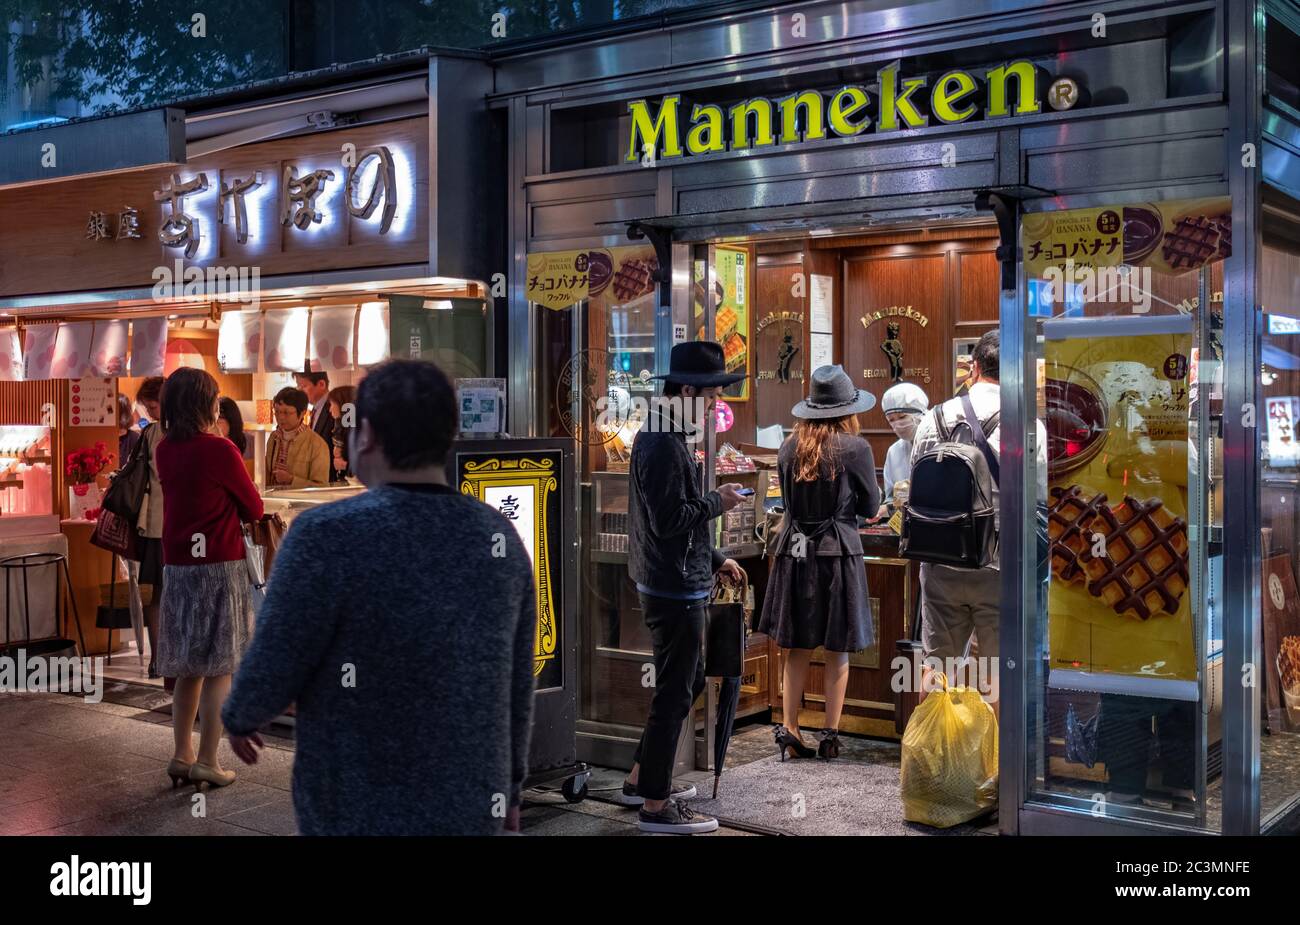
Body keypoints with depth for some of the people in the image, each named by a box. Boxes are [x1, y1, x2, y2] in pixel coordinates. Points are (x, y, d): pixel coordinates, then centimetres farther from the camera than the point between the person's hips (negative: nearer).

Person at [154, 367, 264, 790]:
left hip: (178, 566, 6)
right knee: (219, 669, 1)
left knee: (189, 668, 15)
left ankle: (183, 756, 18)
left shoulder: (165, 450, 5)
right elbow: (254, 509, -3)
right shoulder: (220, 450, -14)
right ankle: (207, 762, 3)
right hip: (219, 568, -6)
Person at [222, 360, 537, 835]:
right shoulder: (501, 538, -3)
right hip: (469, 807, 5)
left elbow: (271, 676, -13)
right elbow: (515, 684, 5)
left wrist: (239, 718, 10)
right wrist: (509, 784, 19)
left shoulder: (328, 535, -20)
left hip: (362, 813, -5)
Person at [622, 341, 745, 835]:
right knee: (675, 693, -3)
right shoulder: (665, 447, -20)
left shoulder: (662, 439, 14)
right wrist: (718, 501, -13)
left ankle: (641, 778, 31)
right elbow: (670, 519, -26)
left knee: (688, 682, 20)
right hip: (674, 589, -11)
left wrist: (715, 559, 18)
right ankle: (655, 806, 6)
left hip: (674, 583, 11)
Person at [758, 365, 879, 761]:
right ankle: (830, 735, 11)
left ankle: (789, 730, 11)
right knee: (837, 651, 7)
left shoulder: (789, 446, 2)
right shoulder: (855, 448, -10)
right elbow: (870, 506, 1)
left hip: (794, 550, 3)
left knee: (796, 648, 11)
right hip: (838, 552, -3)